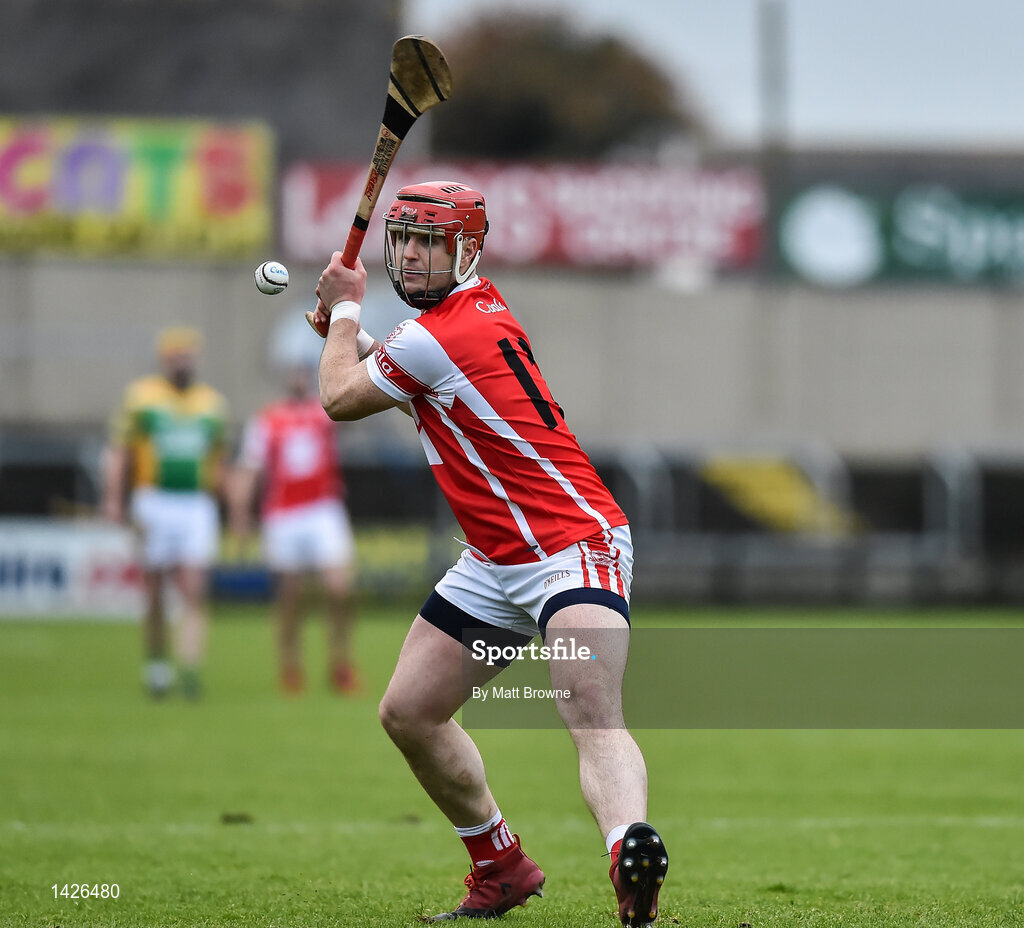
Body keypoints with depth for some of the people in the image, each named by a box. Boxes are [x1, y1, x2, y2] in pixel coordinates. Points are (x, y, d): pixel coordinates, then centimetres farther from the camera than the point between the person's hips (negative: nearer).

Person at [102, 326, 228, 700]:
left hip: (197, 508, 1)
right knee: (155, 596, 5)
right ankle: (157, 668, 21)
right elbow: (118, 452, 0)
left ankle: (189, 670, -20)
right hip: (153, 504, -1)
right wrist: (114, 500, -10)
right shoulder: (139, 396, 3)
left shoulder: (212, 402, 12)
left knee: (195, 595, -12)